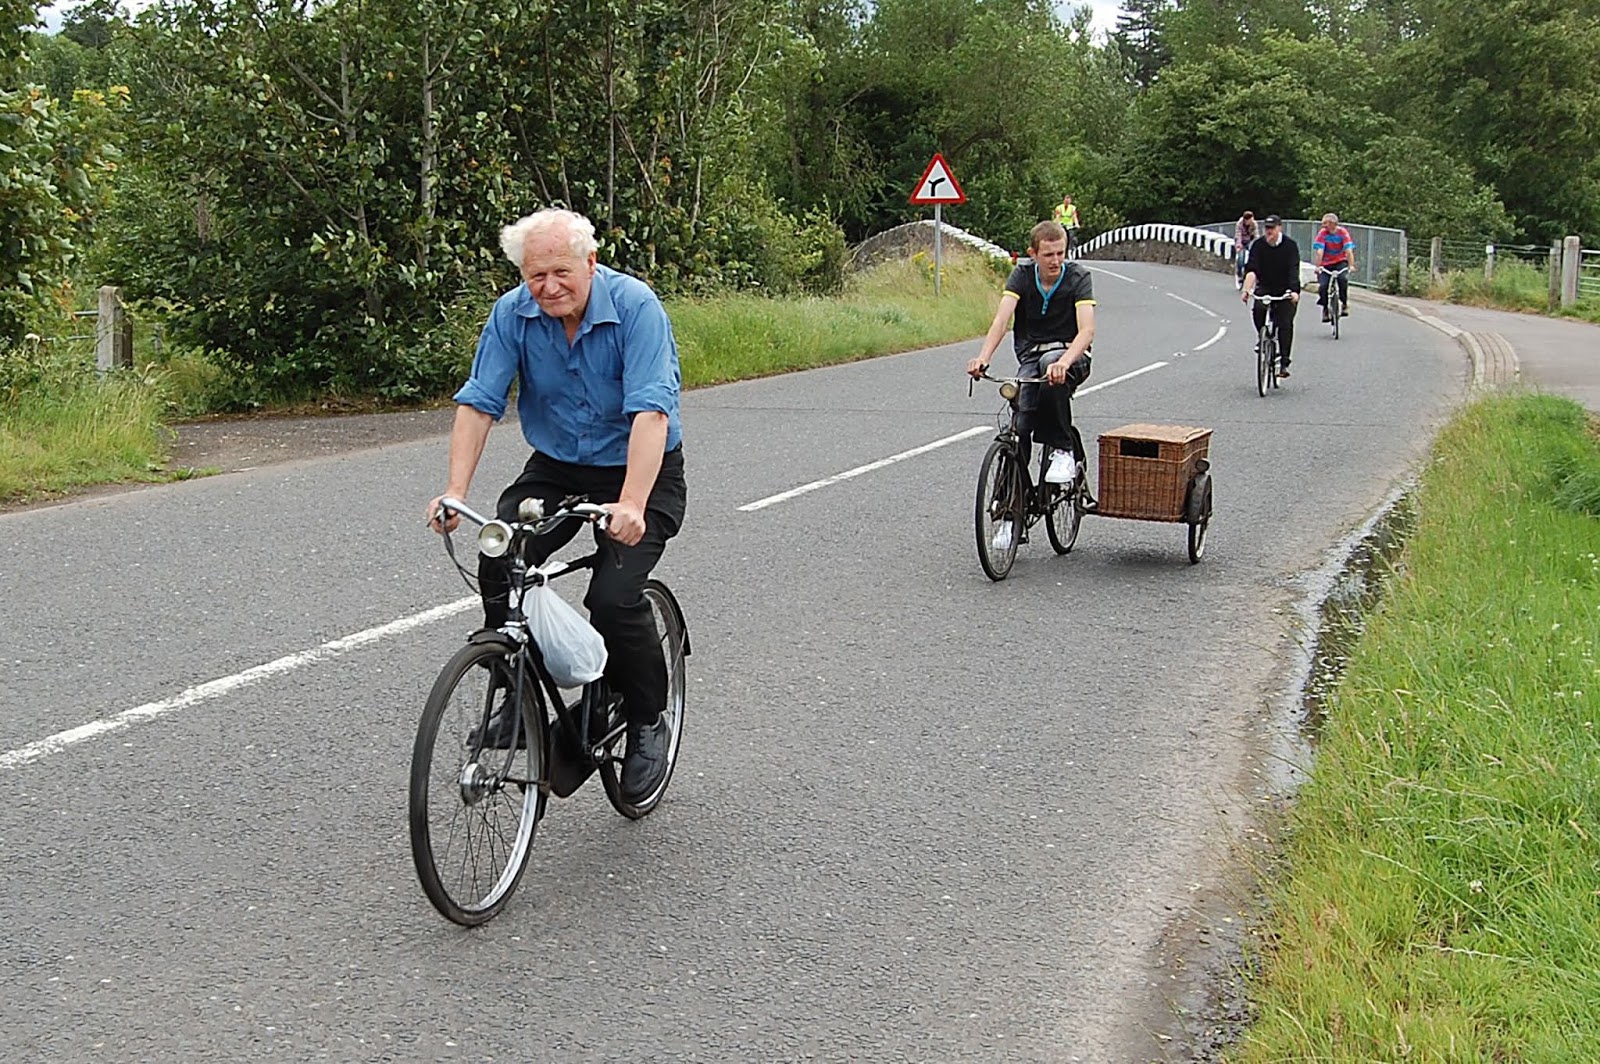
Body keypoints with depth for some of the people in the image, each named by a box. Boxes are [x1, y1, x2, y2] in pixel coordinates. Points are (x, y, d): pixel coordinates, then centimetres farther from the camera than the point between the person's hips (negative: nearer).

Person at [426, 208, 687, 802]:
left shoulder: (636, 307, -22)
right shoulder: (512, 314, -9)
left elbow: (650, 412, -32)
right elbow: (478, 404, -13)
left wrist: (632, 504, -44)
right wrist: (455, 492, -27)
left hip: (638, 471, -4)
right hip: (555, 469, 4)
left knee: (614, 597, -22)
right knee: (497, 563, -20)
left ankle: (647, 720, 4)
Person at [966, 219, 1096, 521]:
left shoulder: (1077, 277, -10)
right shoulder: (1021, 276, -4)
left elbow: (1087, 330, -24)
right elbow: (1002, 319, -20)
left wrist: (1064, 361, -45)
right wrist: (983, 357, -39)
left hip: (1070, 357, -2)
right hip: (1030, 358, 2)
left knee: (1052, 366, -39)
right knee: (1020, 425, -18)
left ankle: (1063, 449, -23)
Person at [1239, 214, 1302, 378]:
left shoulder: (1290, 245, -12)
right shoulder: (1258, 245, -8)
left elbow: (1294, 271, -22)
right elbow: (1251, 270, -17)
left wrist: (1294, 291, -38)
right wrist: (1247, 289, -33)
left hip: (1285, 290, -1)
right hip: (1264, 287, 1)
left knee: (1285, 324, -11)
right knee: (1258, 309, -28)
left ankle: (1284, 363, -5)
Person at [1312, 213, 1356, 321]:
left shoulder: (1343, 232, -13)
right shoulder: (1322, 233, -12)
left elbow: (1349, 251, -20)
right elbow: (1320, 251, -21)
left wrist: (1351, 265, -30)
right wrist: (1318, 266, -31)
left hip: (1340, 262, -1)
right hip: (1326, 263, 1)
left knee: (1343, 279, -29)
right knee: (1322, 286, -18)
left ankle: (1344, 304, -8)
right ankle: (1325, 308, 6)